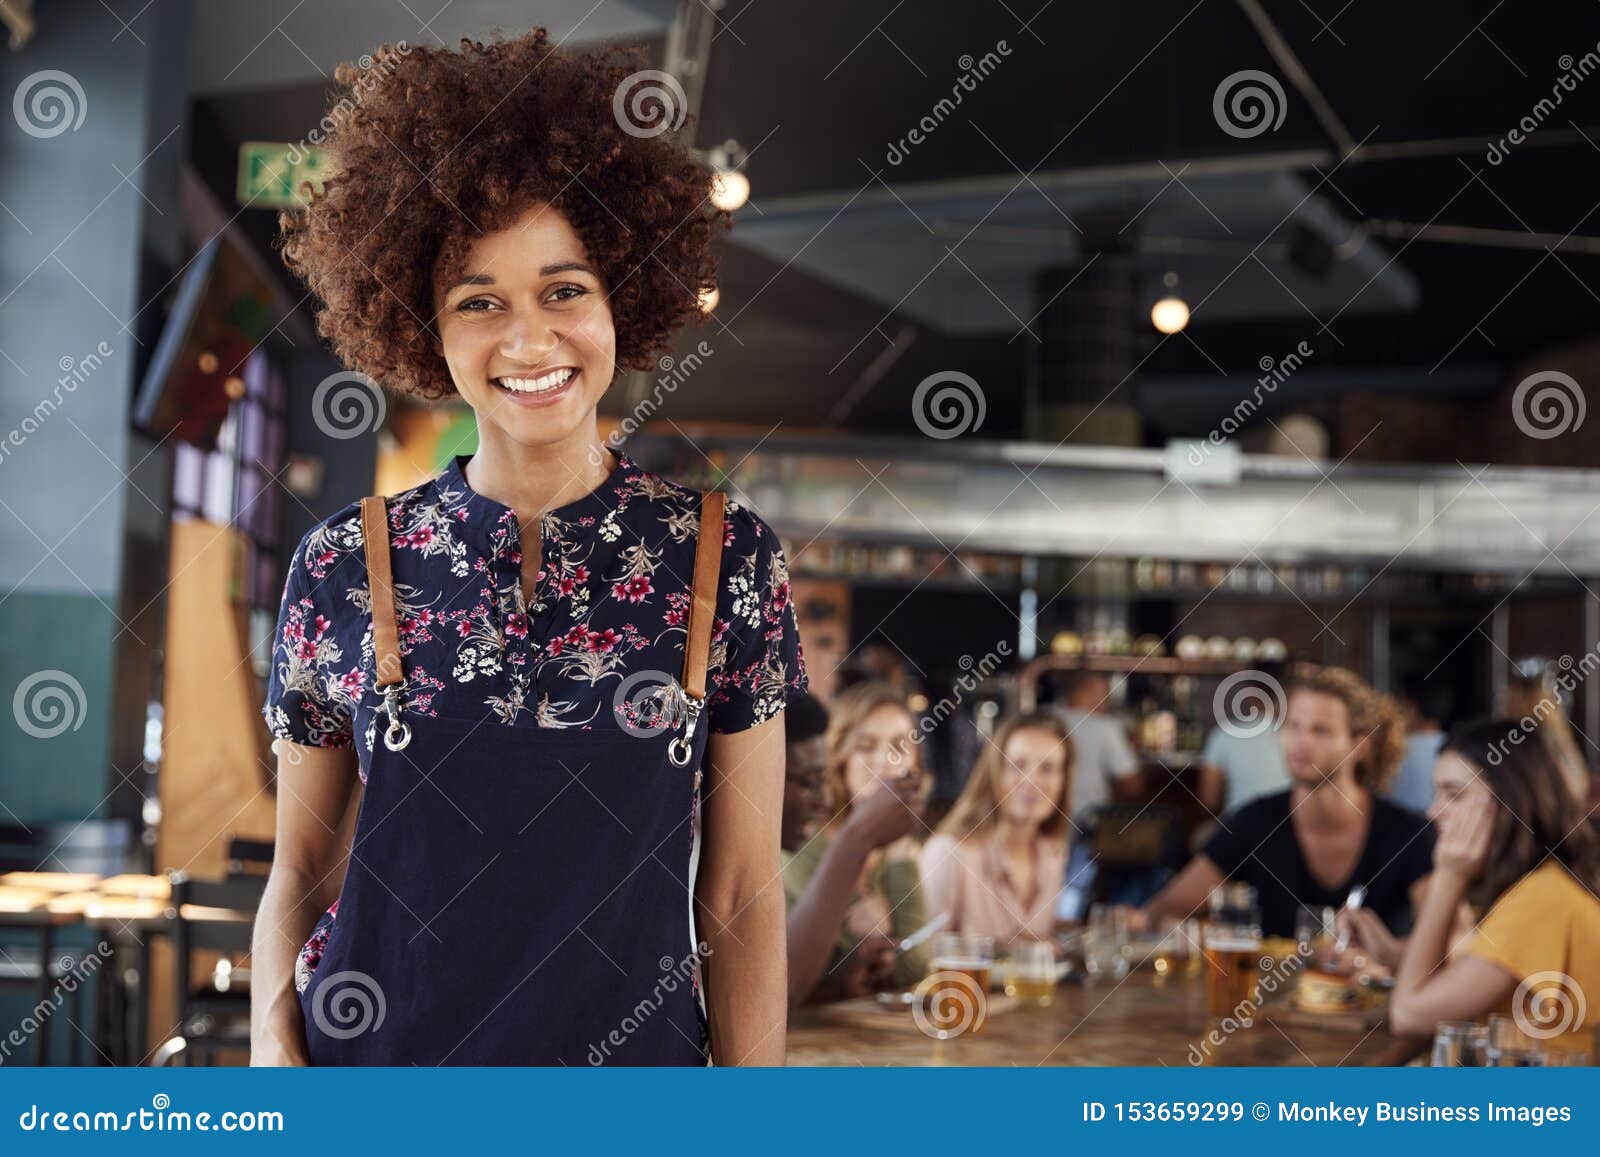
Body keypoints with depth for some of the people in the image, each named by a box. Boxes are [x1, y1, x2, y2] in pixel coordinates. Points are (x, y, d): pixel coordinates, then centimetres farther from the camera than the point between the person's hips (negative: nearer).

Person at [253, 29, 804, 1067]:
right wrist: (274, 1054, -12)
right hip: (371, 1055, 0)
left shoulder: (731, 560, -6)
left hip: (631, 1052, 0)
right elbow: (300, 867, 3)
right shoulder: (342, 569, -5)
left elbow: (742, 897, -3)